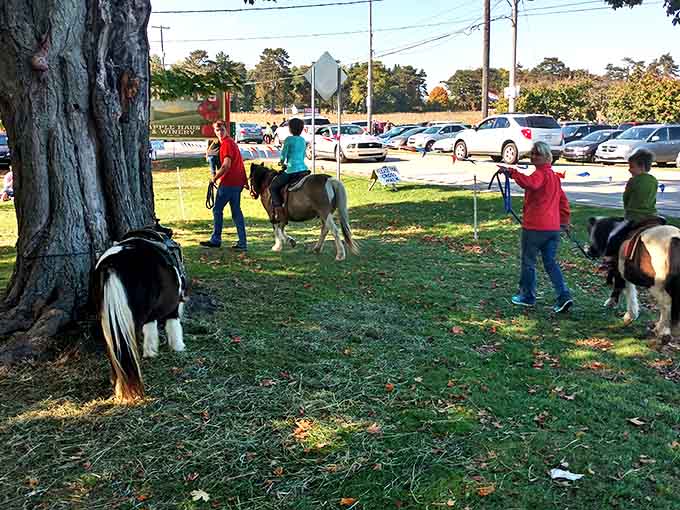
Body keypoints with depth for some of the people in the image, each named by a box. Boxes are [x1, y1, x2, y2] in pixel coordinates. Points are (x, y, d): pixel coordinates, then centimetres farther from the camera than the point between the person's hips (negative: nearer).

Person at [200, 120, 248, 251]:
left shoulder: (226, 143, -13)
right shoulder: (230, 141, 18)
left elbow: (226, 165, -21)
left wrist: (215, 178, -10)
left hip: (228, 182, -9)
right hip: (237, 181, 9)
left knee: (217, 210, 1)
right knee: (236, 211, 9)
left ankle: (215, 240, 8)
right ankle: (242, 243, 7)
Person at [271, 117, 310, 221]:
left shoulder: (288, 139, -7)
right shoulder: (303, 140, 14)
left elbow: (283, 155, -3)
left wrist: (282, 162, 19)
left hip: (291, 171, -7)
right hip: (303, 169, 7)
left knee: (273, 187, 6)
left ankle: (278, 209, -7)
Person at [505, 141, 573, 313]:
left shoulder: (540, 173, -10)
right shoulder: (554, 175, 19)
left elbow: (530, 183, -35)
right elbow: (563, 200, 24)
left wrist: (513, 173, -38)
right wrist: (564, 220, 27)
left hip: (535, 227, -8)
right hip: (553, 227, 8)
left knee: (528, 262, 7)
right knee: (550, 262, 11)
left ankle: (527, 296, 17)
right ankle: (564, 295, -1)